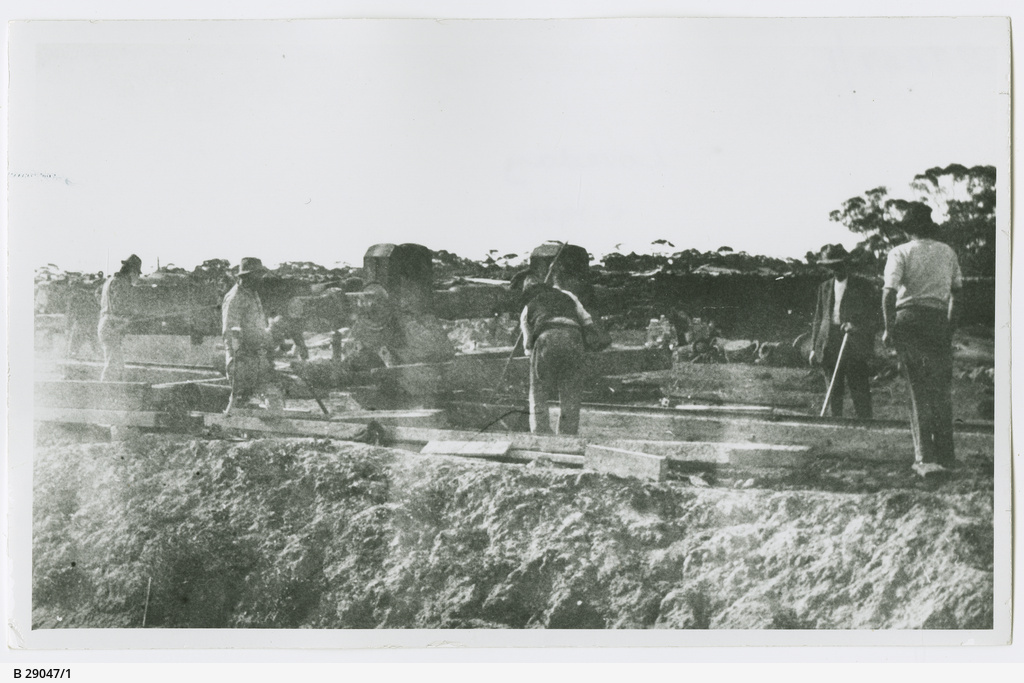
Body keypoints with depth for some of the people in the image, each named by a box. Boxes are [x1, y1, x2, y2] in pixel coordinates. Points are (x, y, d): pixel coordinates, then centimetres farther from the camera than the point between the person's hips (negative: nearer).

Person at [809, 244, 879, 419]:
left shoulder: (863, 287, 4)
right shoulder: (824, 287, 17)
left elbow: (874, 318, 2)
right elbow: (818, 319, 18)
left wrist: (856, 326, -18)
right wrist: (814, 347, 11)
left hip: (855, 346, -4)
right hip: (829, 346, 4)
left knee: (860, 390, -8)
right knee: (834, 391, 5)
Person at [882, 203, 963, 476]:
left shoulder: (900, 252, 0)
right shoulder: (947, 252, 13)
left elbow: (889, 292, -11)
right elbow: (957, 289, 13)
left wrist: (889, 328, -6)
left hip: (908, 320, -2)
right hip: (939, 321, 2)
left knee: (919, 389, 2)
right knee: (942, 389, 11)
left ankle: (925, 458, -2)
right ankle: (945, 455, 15)